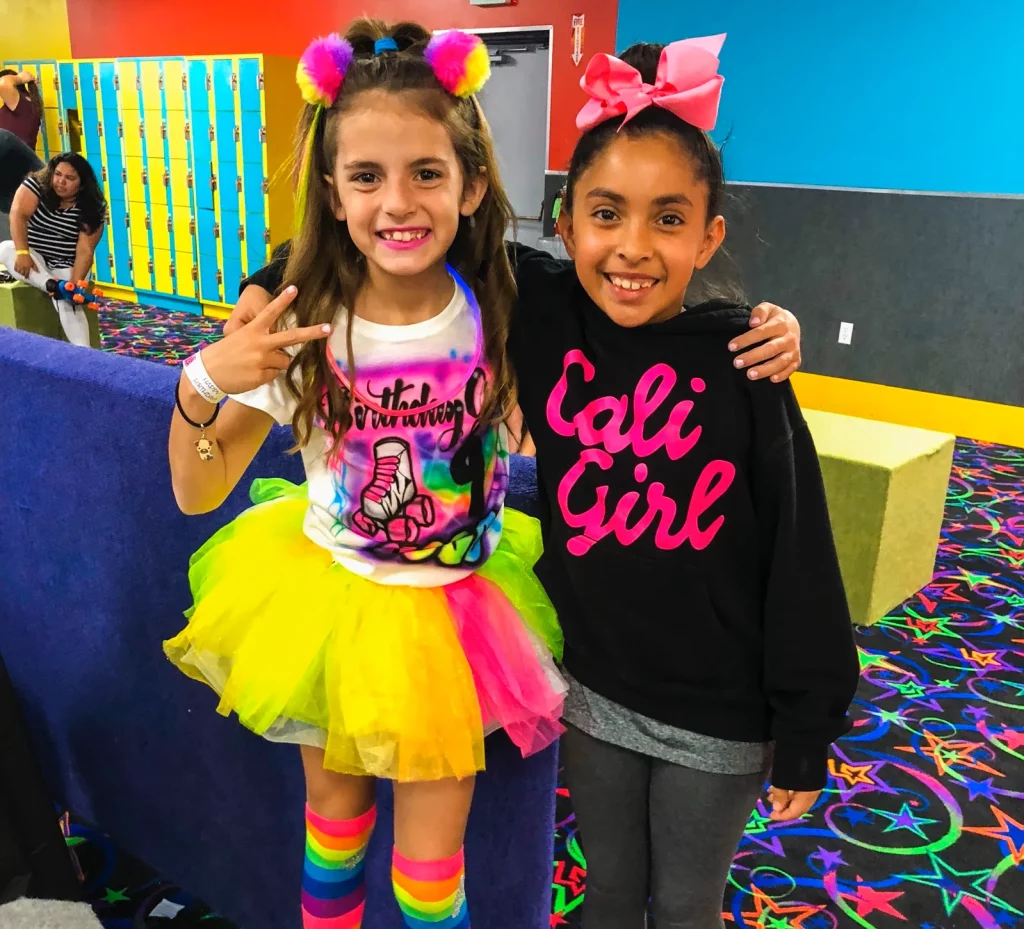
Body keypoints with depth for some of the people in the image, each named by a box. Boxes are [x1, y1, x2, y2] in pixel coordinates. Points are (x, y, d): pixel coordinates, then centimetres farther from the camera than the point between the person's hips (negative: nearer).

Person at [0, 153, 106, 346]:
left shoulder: (91, 210, -12)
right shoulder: (36, 184, -9)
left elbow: (85, 251, -17)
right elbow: (18, 215, -21)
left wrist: (75, 283, -32)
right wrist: (22, 253, -37)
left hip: (67, 265, -2)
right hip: (34, 257, 2)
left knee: (68, 303, -28)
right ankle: (53, 287, -46)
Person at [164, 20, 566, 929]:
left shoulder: (503, 312, -16)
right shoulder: (302, 327, -15)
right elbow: (195, 493, -9)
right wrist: (202, 384, -28)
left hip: (455, 605, 0)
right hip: (331, 590, 1)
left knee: (433, 847, 11)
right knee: (334, 804, 23)